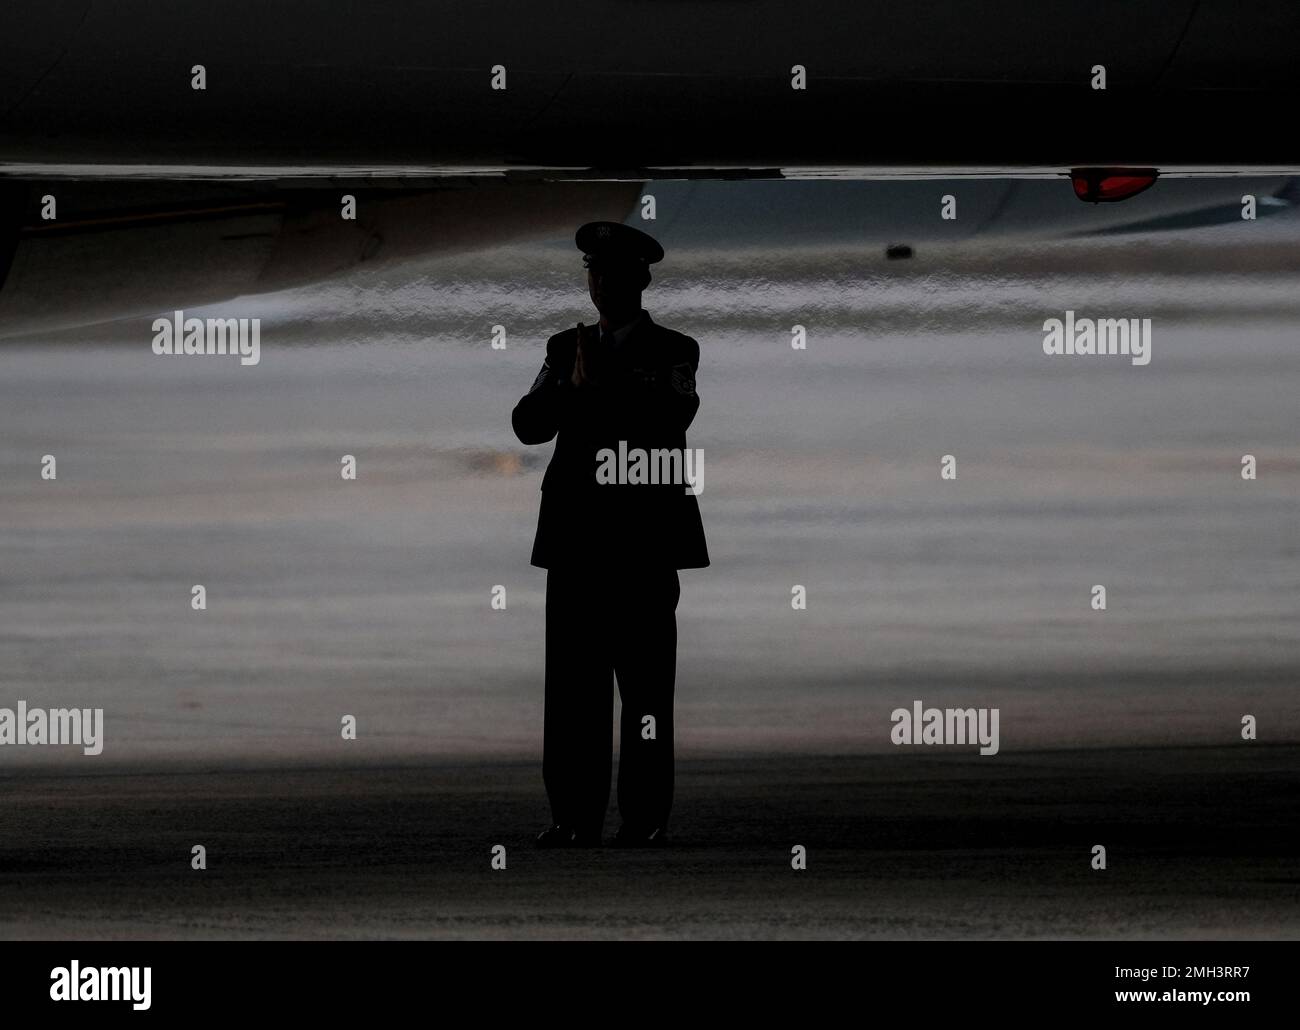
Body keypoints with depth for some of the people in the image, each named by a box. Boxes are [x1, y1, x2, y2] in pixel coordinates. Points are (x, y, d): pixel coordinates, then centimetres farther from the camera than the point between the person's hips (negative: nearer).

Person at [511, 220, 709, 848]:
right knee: (572, 683, 1)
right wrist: (571, 386, -13)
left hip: (644, 536, -3)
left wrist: (594, 388, -10)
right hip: (575, 536, 3)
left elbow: (671, 419, -13)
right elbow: (528, 425, 4)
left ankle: (645, 819, 1)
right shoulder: (565, 348, 15)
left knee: (645, 683, -2)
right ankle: (574, 815, 5)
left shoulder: (673, 352, 4)